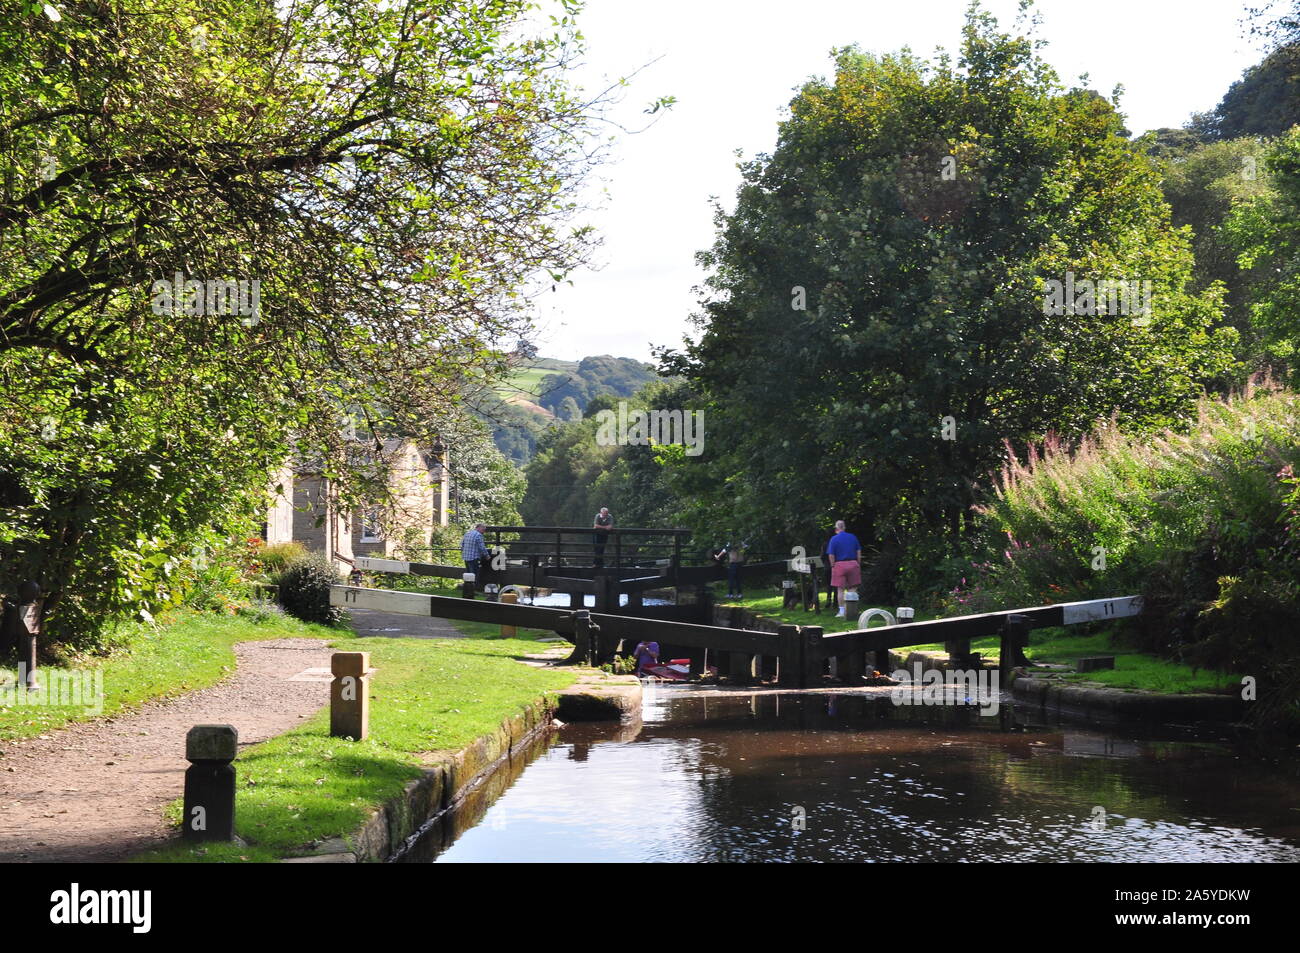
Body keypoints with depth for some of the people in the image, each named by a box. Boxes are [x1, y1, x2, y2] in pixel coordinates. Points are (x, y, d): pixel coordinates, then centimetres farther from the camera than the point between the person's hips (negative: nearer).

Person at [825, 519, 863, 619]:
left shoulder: (834, 539, -3)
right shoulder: (853, 537, 7)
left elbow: (831, 555, -6)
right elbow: (859, 552, 8)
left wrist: (833, 566, 3)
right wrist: (858, 564, 14)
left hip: (840, 565, -3)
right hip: (853, 563, 3)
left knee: (841, 589, 2)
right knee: (853, 589, 6)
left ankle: (841, 611, 4)